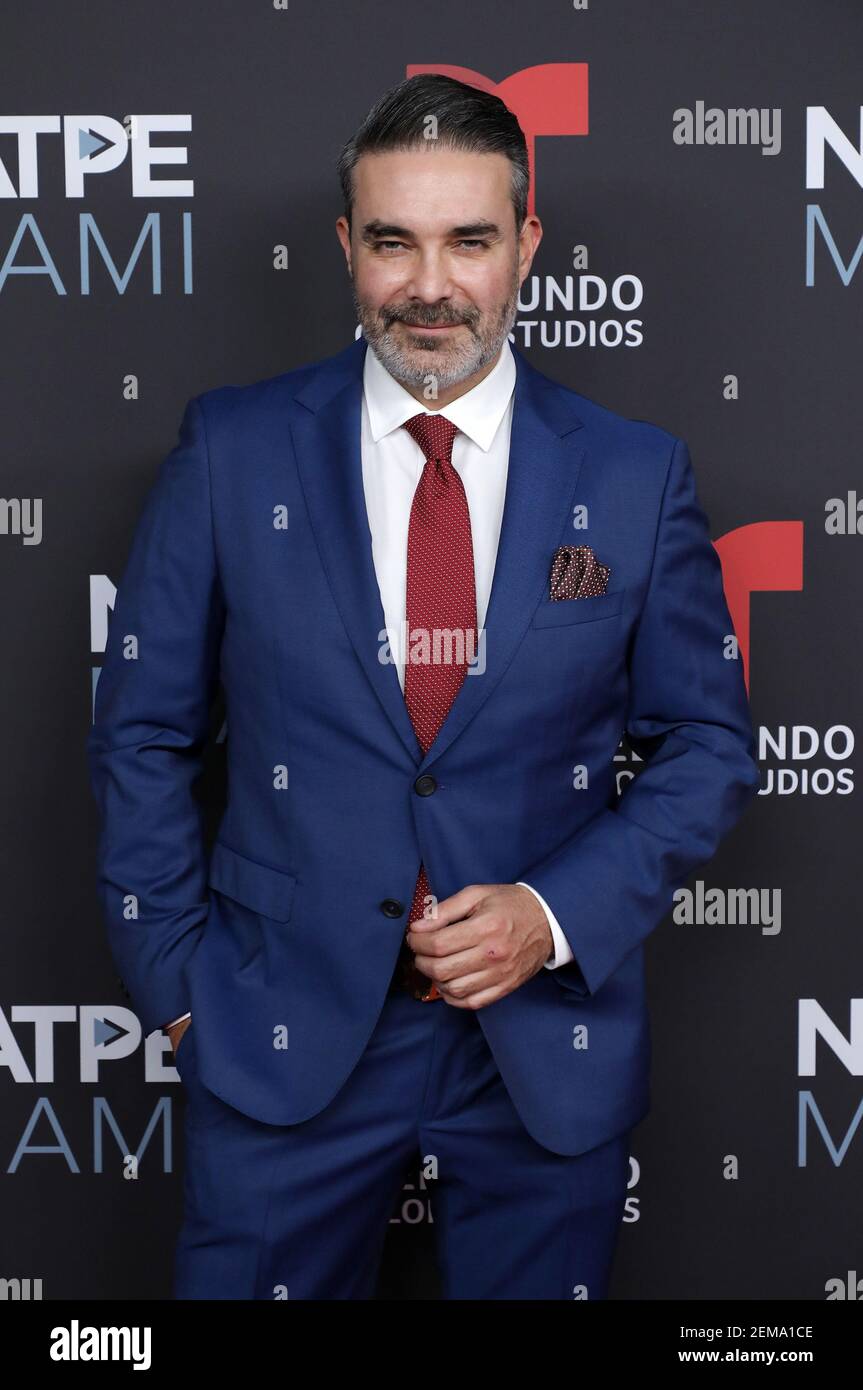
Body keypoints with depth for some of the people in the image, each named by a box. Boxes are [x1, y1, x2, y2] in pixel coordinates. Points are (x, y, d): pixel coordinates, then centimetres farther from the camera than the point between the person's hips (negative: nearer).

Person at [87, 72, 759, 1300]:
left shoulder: (636, 475, -2)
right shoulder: (233, 450, -3)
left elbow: (707, 746, 3)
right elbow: (143, 730, 2)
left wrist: (557, 915, -10)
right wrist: (174, 973, -1)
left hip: (549, 1040, 1)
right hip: (286, 1031, 0)